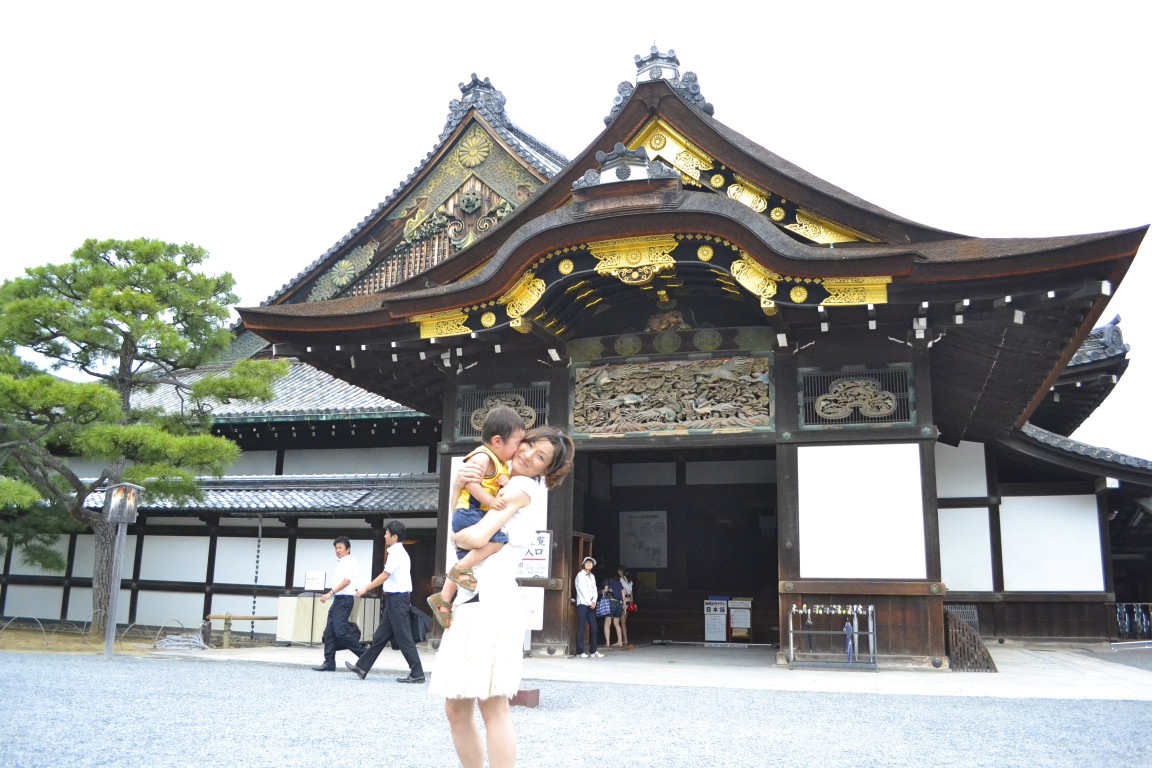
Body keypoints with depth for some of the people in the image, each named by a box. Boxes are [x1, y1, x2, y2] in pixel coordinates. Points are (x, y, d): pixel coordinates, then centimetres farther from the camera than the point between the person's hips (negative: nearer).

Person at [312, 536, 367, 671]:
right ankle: (329, 662, 8)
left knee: (340, 632, -14)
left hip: (345, 599, -9)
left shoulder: (350, 562, -9)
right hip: (338, 599, 9)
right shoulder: (340, 563, 17)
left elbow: (346, 581, -19)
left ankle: (365, 655, -6)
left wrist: (330, 593, -25)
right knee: (329, 632, 5)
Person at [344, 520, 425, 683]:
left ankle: (417, 673, -2)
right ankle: (362, 668, 20)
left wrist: (365, 589, -9)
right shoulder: (398, 552, 15)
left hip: (397, 599, -10)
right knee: (381, 635, 14)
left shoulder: (397, 553, -14)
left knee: (403, 638, -6)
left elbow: (384, 576, -16)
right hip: (395, 599, 10)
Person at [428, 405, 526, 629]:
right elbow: (470, 483, -26)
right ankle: (461, 569, -17)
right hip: (468, 513, -11)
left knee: (464, 561, 14)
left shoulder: (499, 464, 16)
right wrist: (490, 500, -27)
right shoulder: (483, 458, -15)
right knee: (498, 537, -28)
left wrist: (507, 483, -4)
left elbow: (496, 489, 18)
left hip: (474, 516, 11)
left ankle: (443, 599, 21)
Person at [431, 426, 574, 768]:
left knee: (492, 706, -7)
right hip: (469, 601, 9)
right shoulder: (502, 485, 22)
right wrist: (460, 482, -4)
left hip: (490, 600, -9)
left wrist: (455, 536, 7)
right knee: (456, 709, 9)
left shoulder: (522, 487, -4)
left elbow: (477, 537, -14)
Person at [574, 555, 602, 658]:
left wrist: (594, 602, -5)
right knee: (581, 627, -6)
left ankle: (593, 650, 8)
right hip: (582, 604, -6)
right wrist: (590, 603, -10)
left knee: (593, 627, 2)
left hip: (591, 605, 6)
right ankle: (580, 651, -4)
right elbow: (582, 590, -9)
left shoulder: (592, 576, 17)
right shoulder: (580, 575, -3)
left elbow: (594, 590, 11)